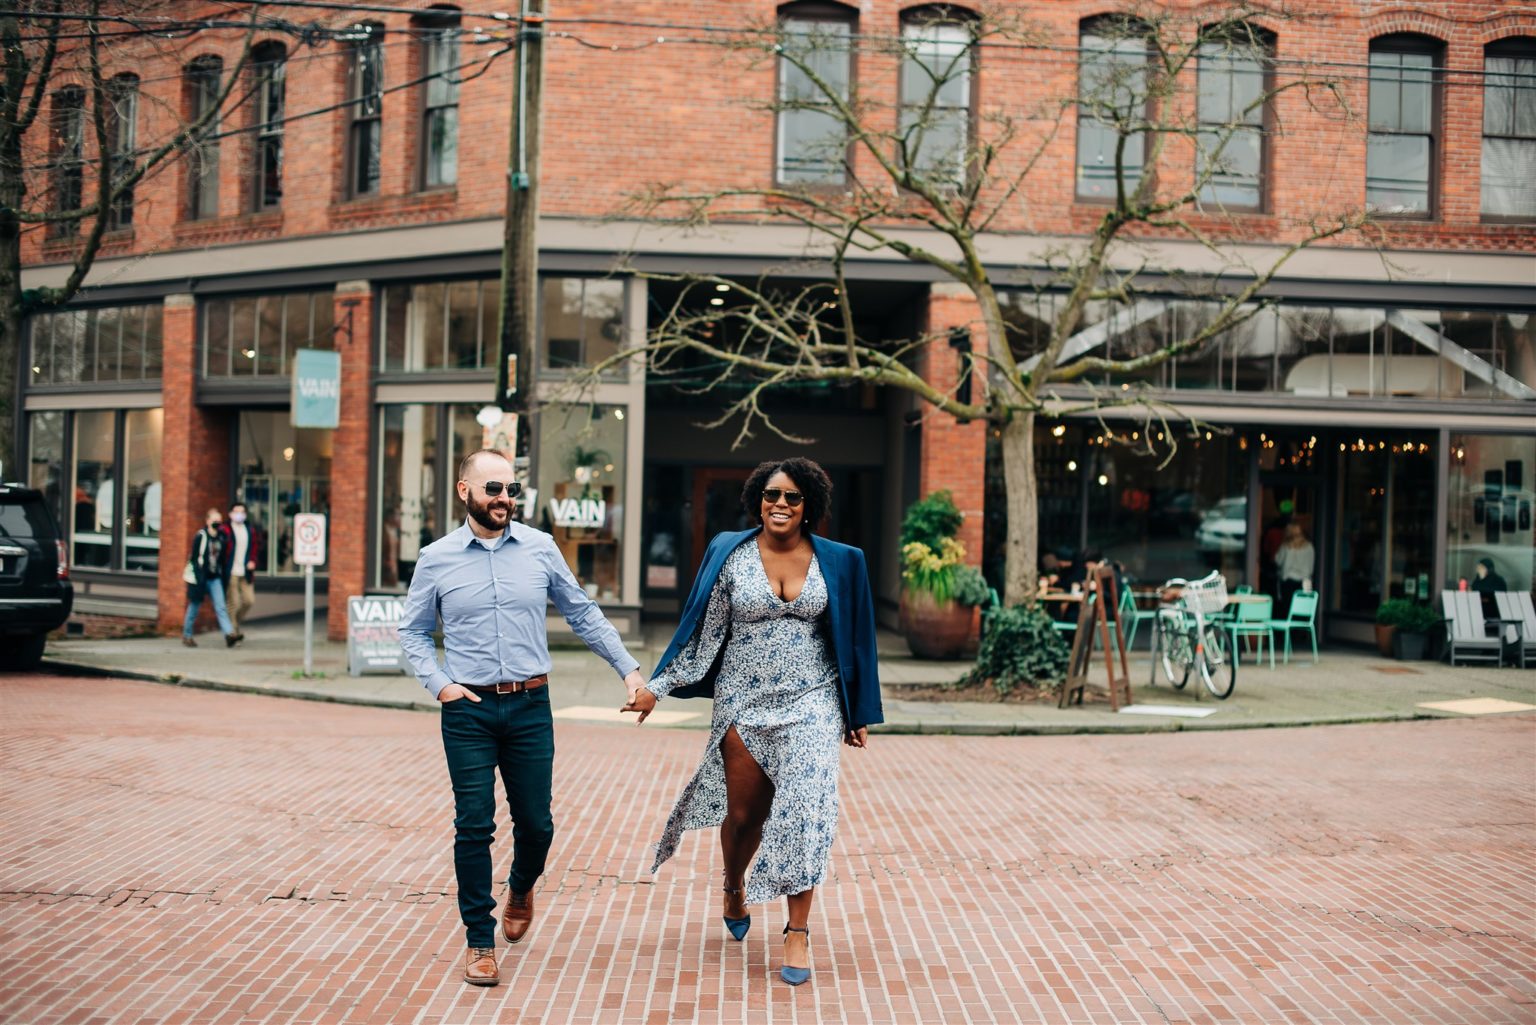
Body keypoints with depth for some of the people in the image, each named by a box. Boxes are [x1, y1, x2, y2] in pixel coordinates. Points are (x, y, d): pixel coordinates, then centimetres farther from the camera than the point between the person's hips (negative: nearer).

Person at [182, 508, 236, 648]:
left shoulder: (221, 538, 8)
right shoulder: (200, 537, -8)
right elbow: (195, 558, -9)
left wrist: (223, 576, 12)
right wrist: (198, 579, -14)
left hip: (215, 578, 4)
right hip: (200, 577, -4)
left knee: (220, 606, -9)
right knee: (194, 607, 8)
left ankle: (229, 633, -23)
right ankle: (186, 635, 23)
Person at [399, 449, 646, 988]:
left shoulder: (540, 548, 2)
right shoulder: (436, 559, 0)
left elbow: (583, 614, 9)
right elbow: (413, 631, 9)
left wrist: (629, 668, 6)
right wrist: (439, 683, -5)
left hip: (530, 705, 1)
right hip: (468, 709, -1)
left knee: (536, 823, 8)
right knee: (474, 826, 0)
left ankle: (521, 888, 41)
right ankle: (480, 940, 14)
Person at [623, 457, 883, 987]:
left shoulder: (837, 562, 1)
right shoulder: (730, 554, -1)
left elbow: (852, 640, 7)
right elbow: (701, 629, 3)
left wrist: (859, 714, 9)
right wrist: (657, 686, 0)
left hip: (810, 703, 0)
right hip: (744, 701, 0)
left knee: (804, 807, -14)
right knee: (743, 814, 8)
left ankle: (798, 934, -4)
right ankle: (734, 889, 41)